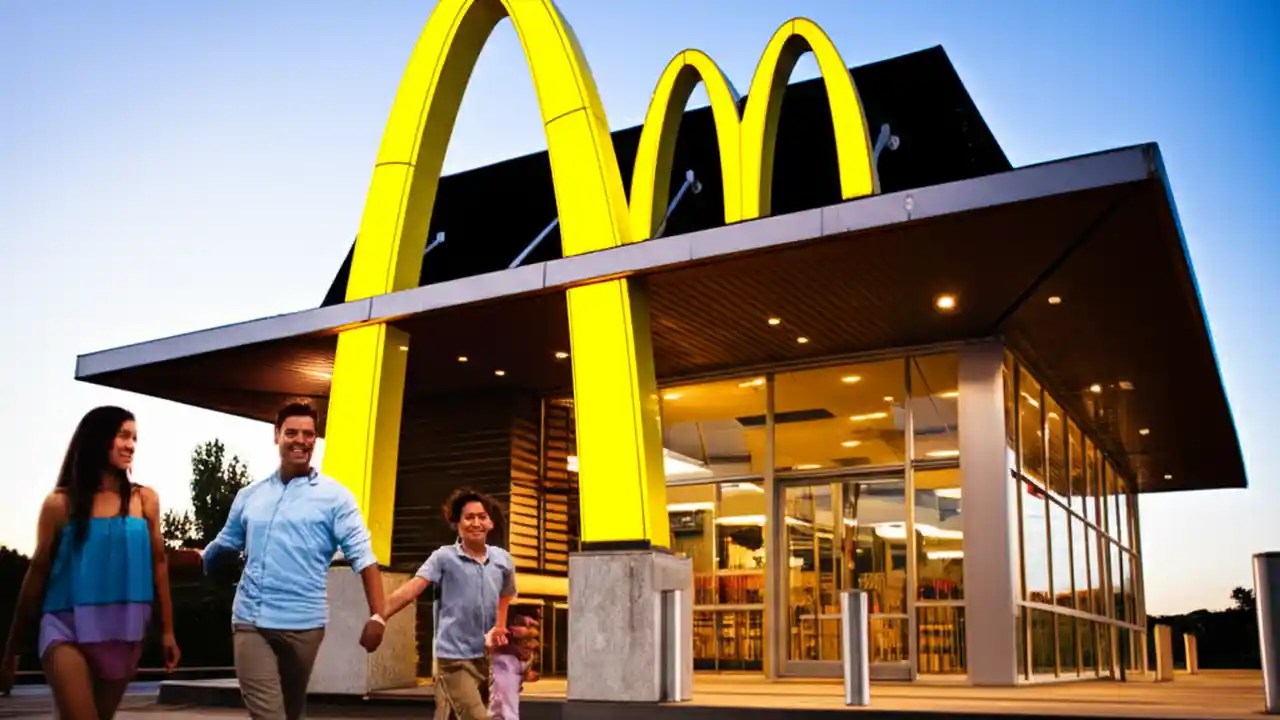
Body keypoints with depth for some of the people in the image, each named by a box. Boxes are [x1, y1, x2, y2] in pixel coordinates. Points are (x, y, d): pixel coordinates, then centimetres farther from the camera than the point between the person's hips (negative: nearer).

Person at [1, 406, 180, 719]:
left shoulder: (145, 499, 5)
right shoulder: (61, 503, 1)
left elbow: (158, 563, 9)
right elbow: (38, 571, 5)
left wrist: (167, 631, 8)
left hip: (124, 629, 3)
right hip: (68, 626, -2)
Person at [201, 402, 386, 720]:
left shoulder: (334, 496, -2)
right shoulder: (249, 496, 10)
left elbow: (362, 556, -8)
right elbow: (222, 546, 22)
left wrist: (378, 615, -17)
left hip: (302, 623, -2)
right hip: (249, 620, 2)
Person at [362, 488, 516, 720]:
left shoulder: (503, 560, 5)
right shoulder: (444, 557, -7)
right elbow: (412, 588, -19)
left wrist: (499, 629, 11)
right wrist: (380, 616, -32)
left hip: (487, 657, 4)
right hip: (454, 657, -4)